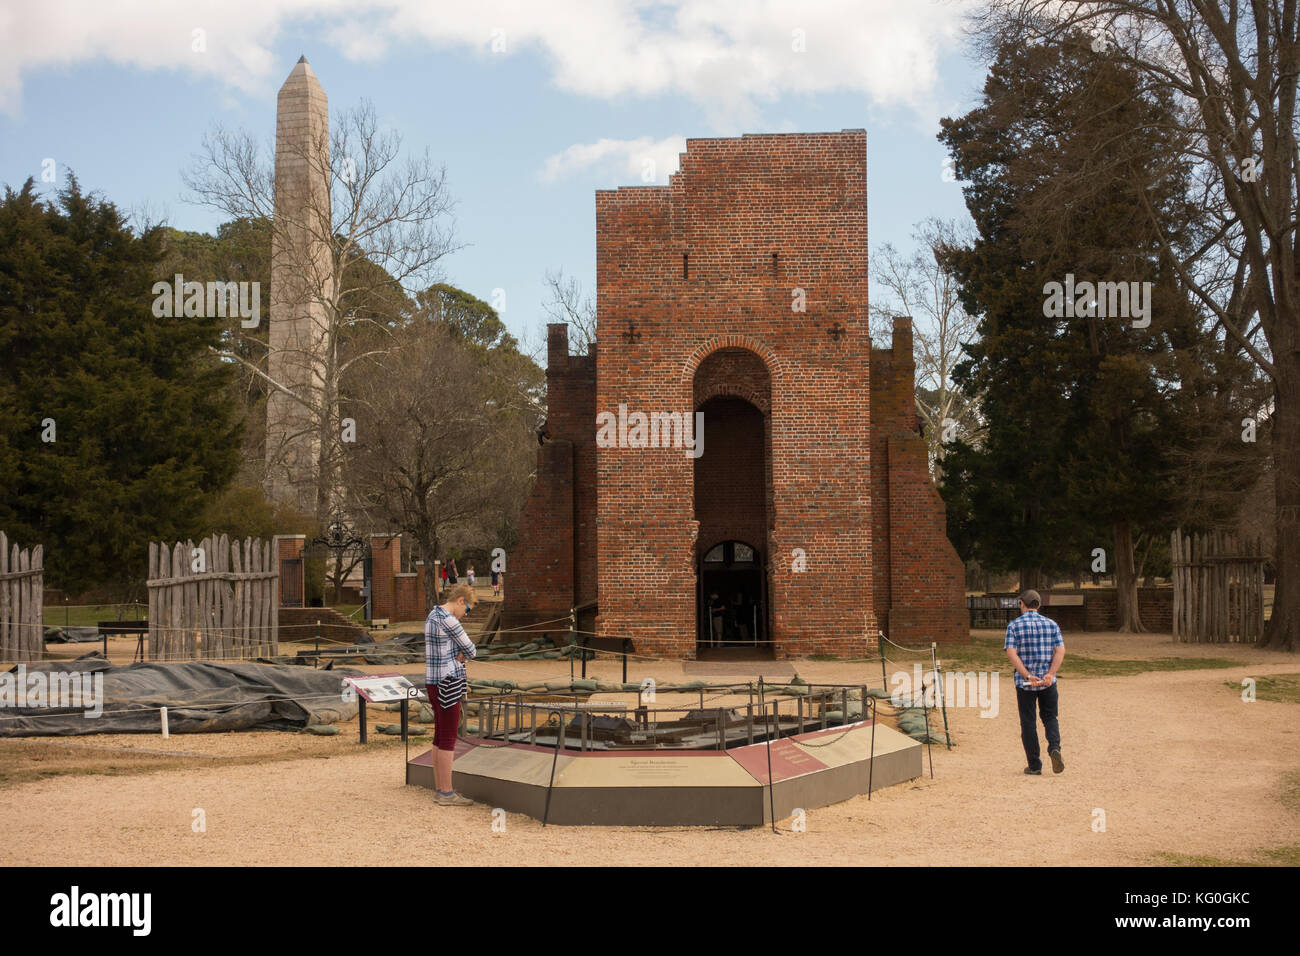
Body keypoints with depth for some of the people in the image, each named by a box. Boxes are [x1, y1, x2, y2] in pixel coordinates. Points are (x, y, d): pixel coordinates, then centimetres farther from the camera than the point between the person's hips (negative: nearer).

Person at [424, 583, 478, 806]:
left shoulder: (433, 616, 15)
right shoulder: (448, 620, -18)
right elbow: (470, 650, -10)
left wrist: (459, 654, -1)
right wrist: (464, 653, 10)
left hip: (434, 683, 10)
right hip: (448, 684, -10)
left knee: (440, 737, 13)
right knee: (448, 739, -4)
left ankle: (439, 790, 19)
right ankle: (446, 793, 0)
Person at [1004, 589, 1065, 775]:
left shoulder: (1014, 625, -2)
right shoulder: (1051, 624, 5)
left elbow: (1011, 653, -14)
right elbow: (1060, 650, -5)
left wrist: (1028, 676, -18)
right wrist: (1050, 674, -13)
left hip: (1024, 682, -2)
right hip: (1048, 682, 2)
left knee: (1028, 723, 6)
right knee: (1050, 718, 15)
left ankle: (1034, 765, 7)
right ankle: (1054, 747, -13)